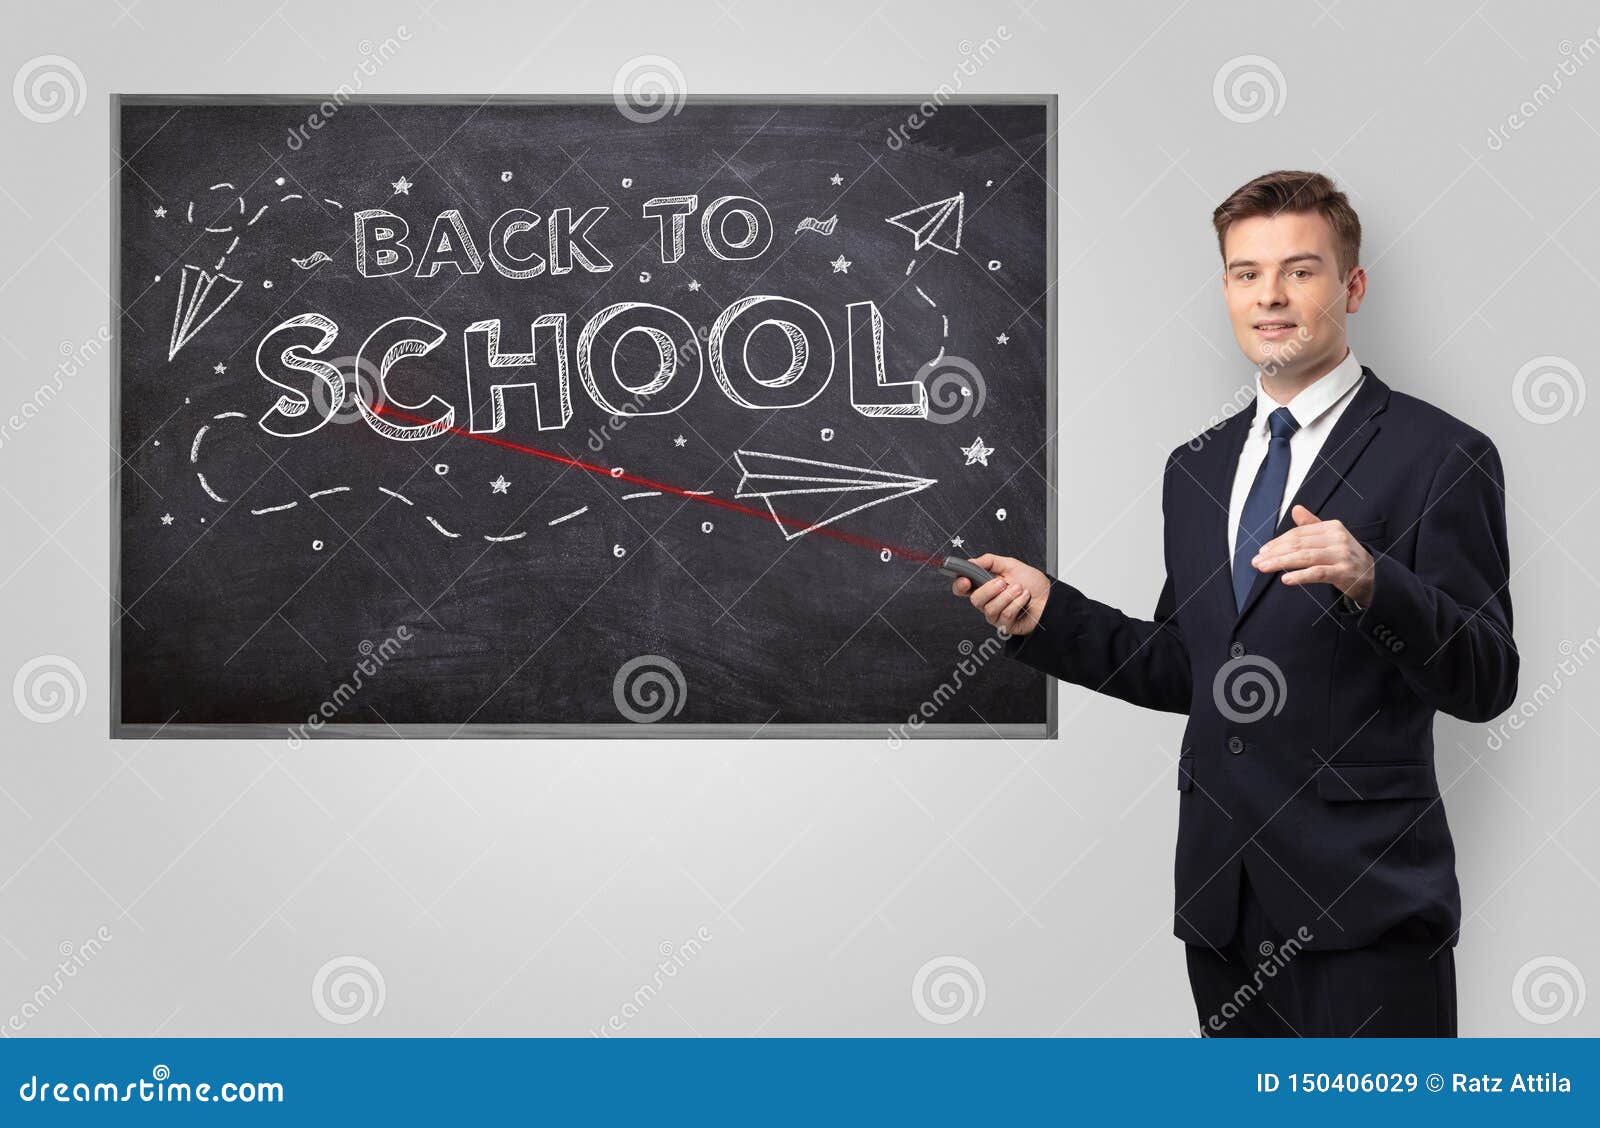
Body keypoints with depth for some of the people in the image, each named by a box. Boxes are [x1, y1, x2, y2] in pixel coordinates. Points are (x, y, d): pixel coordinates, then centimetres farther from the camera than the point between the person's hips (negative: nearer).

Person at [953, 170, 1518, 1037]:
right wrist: (1048, 612, 5)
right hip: (1222, 901, 6)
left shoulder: (1440, 458, -5)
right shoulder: (1196, 469, 14)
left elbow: (1485, 683, -10)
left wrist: (1369, 581, -26)